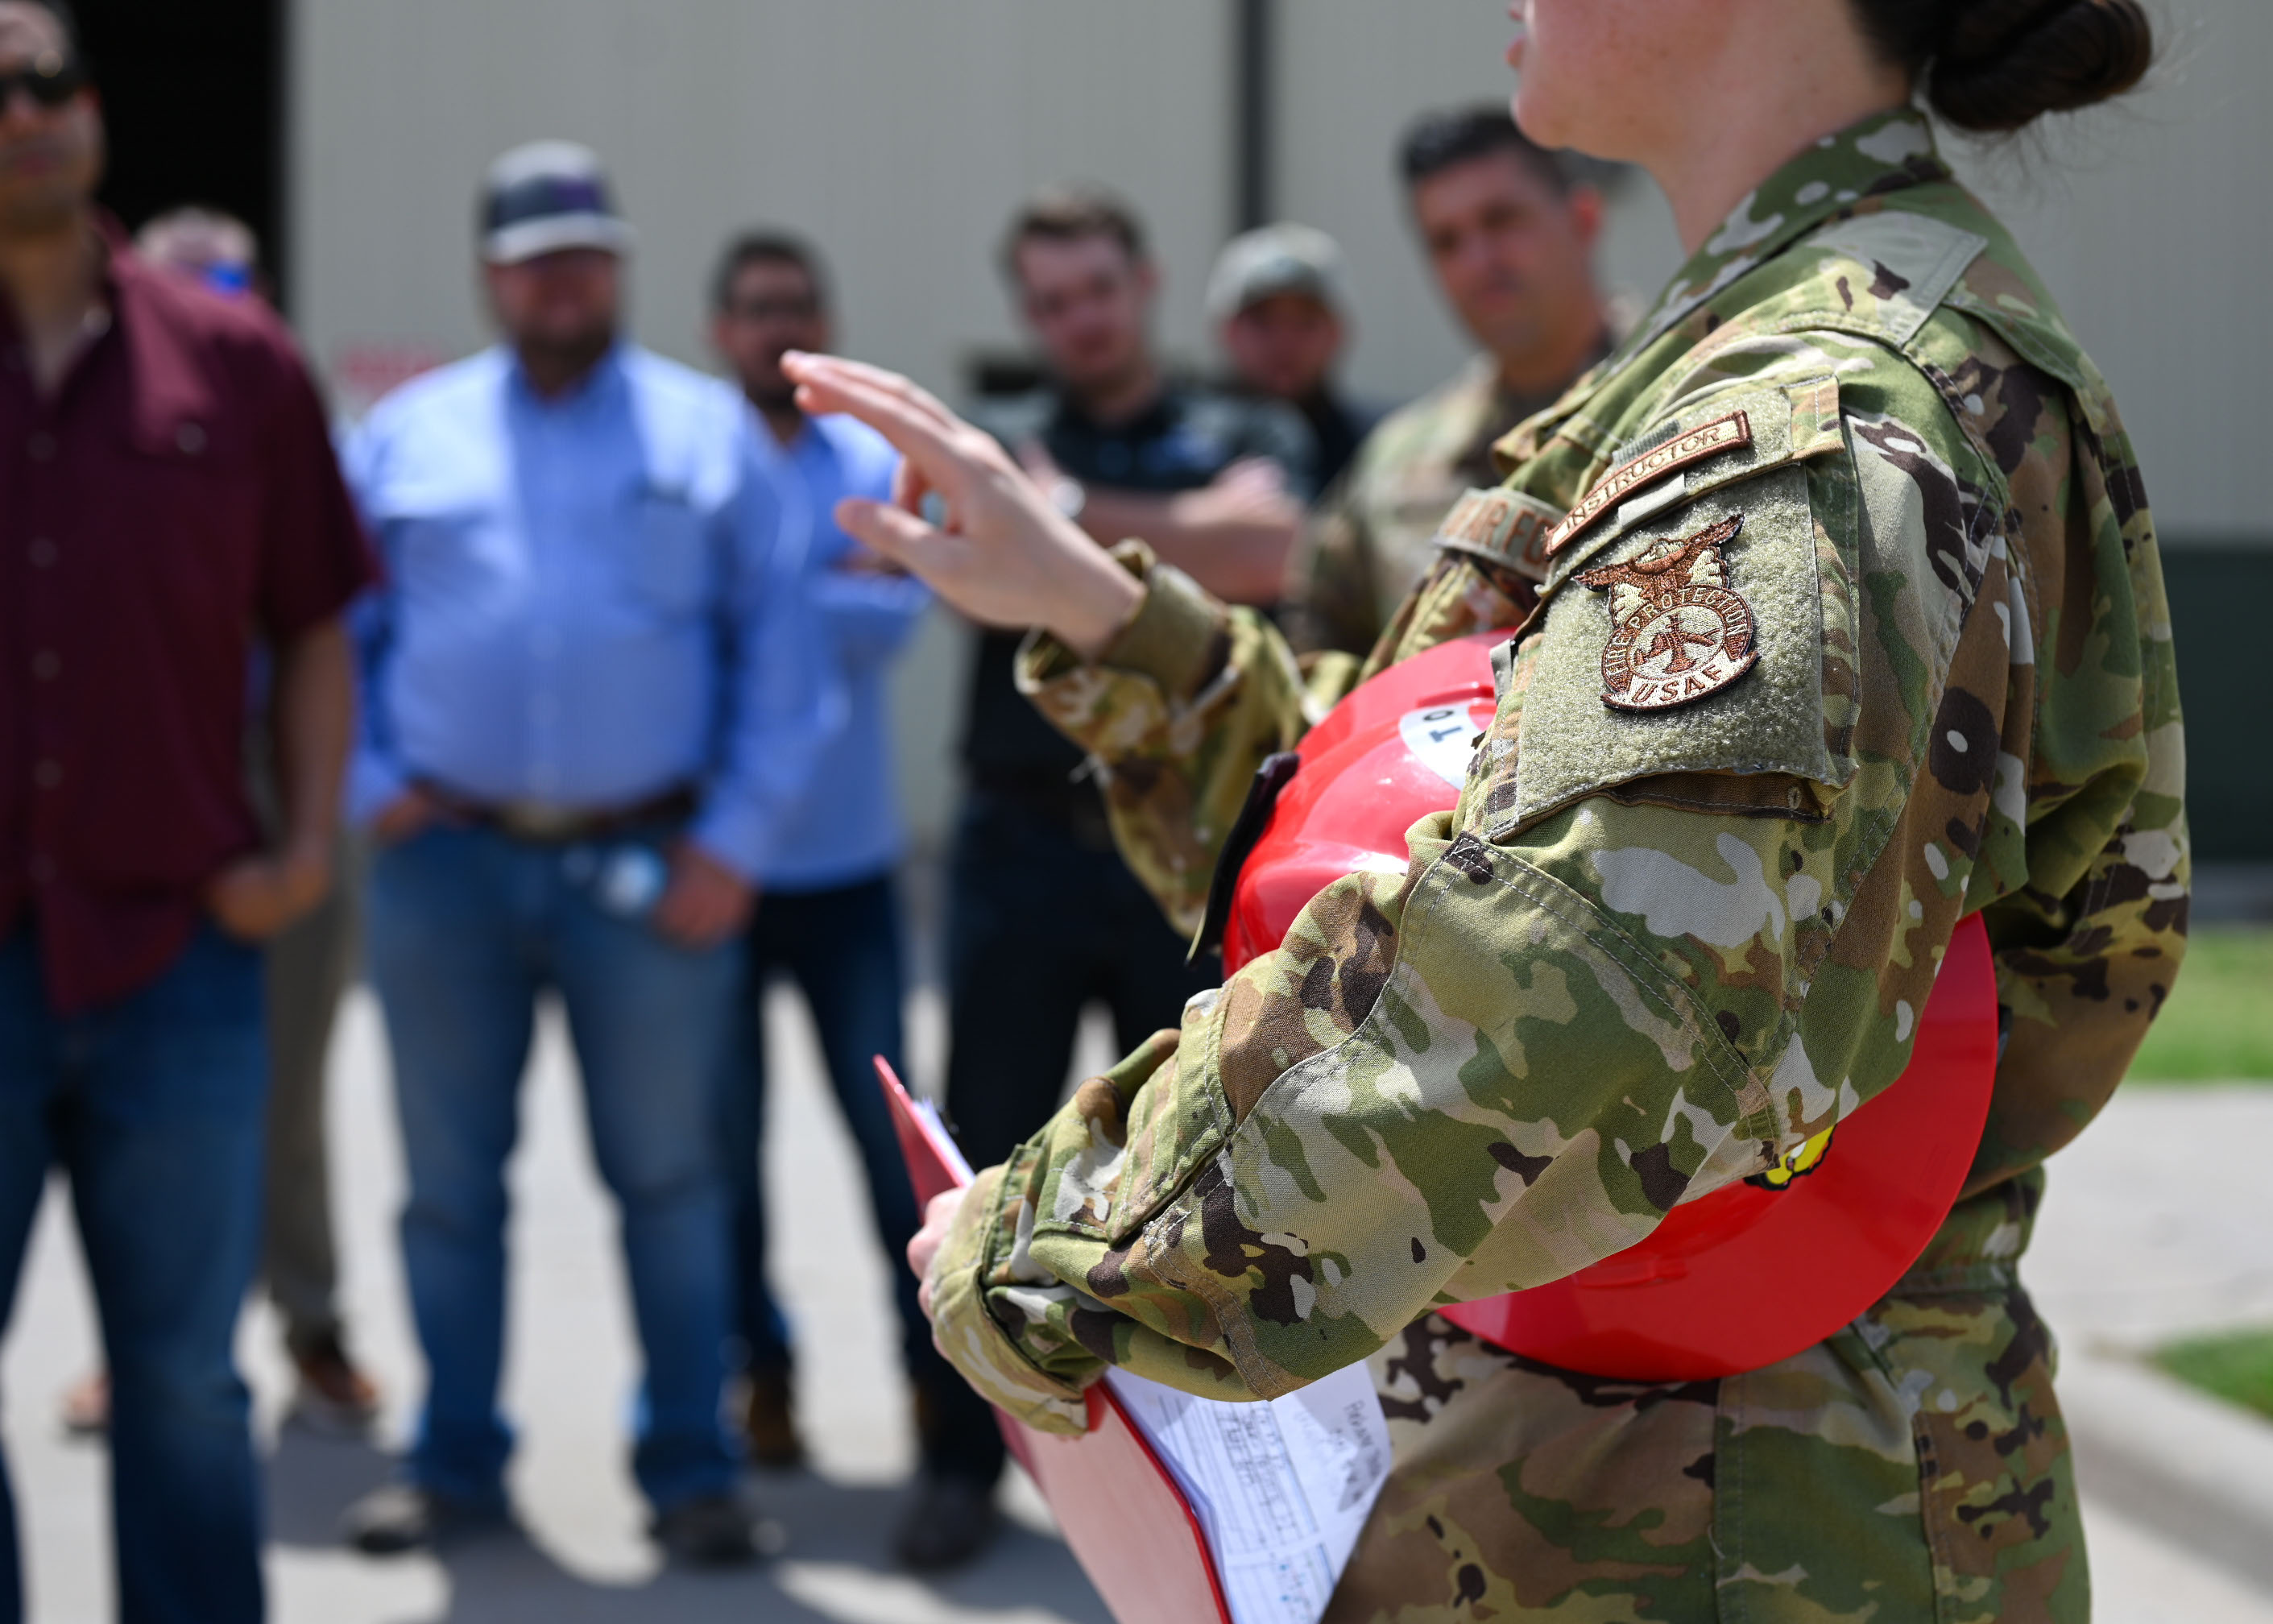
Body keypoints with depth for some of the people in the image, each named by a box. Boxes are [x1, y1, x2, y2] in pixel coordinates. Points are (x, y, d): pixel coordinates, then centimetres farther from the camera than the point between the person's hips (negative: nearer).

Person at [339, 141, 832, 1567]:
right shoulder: (409, 434, 11)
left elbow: (782, 650, 3)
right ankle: (456, 1462, 18)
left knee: (670, 1179, 2)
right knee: (450, 1179, 7)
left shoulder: (710, 432, 7)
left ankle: (694, 1471, 10)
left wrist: (735, 846, -5)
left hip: (649, 869, -2)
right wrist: (368, 788, 0)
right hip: (446, 862, 2)